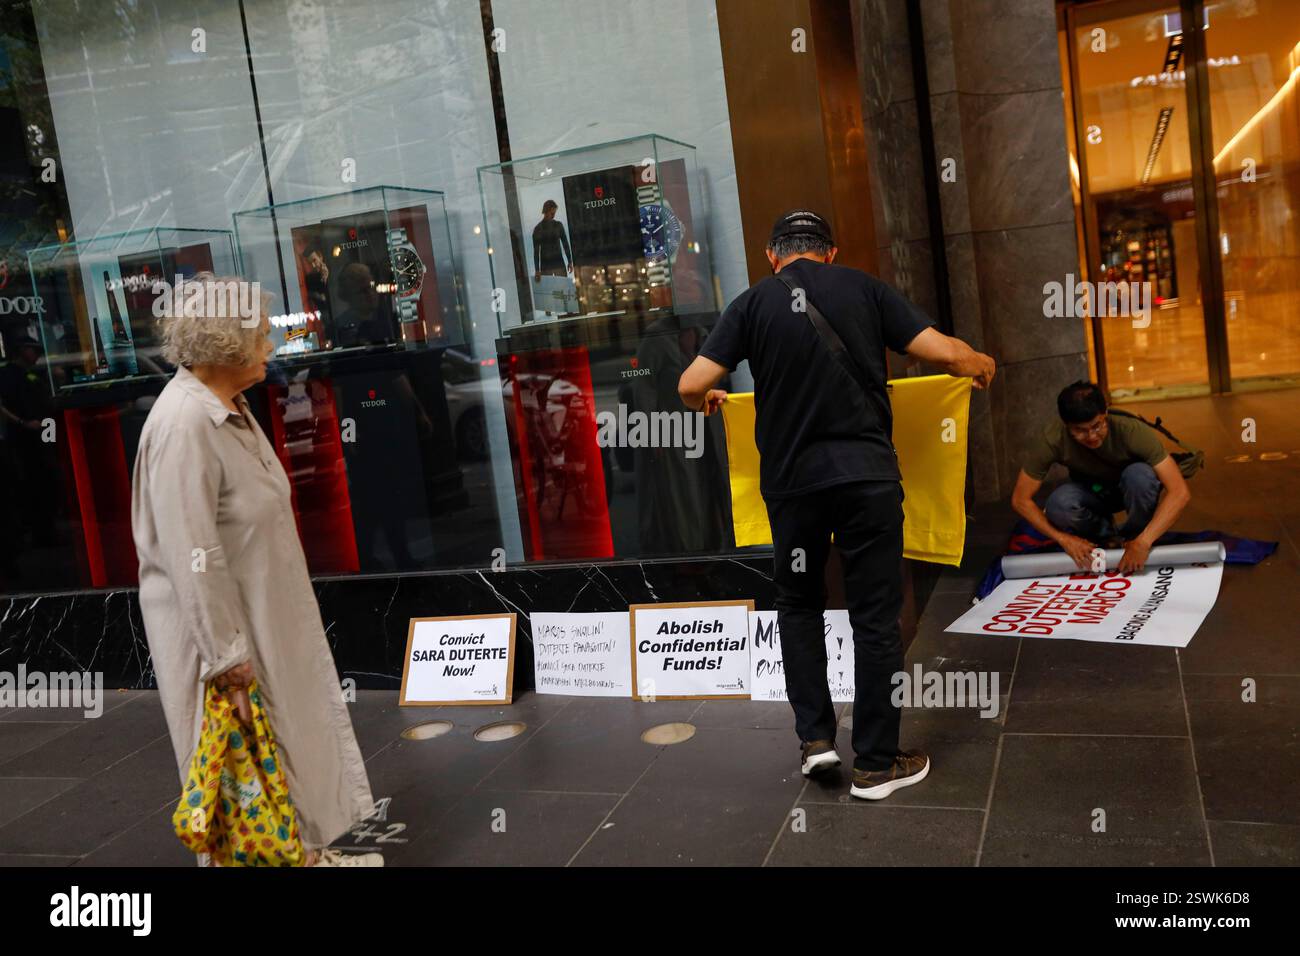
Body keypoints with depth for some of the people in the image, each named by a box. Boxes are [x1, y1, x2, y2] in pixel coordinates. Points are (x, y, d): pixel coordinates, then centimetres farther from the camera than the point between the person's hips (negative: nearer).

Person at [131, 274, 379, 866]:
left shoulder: (228, 407, 4)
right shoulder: (184, 424, -25)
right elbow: (193, 557, -26)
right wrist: (227, 659, -23)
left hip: (265, 615, 9)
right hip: (220, 625, -9)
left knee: (294, 738, 19)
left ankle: (304, 849, 35)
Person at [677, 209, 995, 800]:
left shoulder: (752, 303, 4)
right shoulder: (863, 288, 4)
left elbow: (691, 386, -4)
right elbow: (946, 353, -1)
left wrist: (706, 401, 20)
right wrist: (981, 366, 21)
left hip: (791, 480, 1)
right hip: (867, 474, 0)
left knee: (799, 604, 22)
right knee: (876, 619, 9)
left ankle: (815, 735, 17)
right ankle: (876, 763, 17)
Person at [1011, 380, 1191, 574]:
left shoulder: (1132, 431, -34)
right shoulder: (1052, 440, -30)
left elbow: (1180, 492, -37)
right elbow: (1020, 500, -22)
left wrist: (1143, 542, -44)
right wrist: (1063, 538, -28)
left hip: (1129, 490, -1)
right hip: (1090, 492, 1)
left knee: (1141, 474, -35)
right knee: (1058, 506, -32)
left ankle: (1133, 536, -7)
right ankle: (1106, 534, 0)